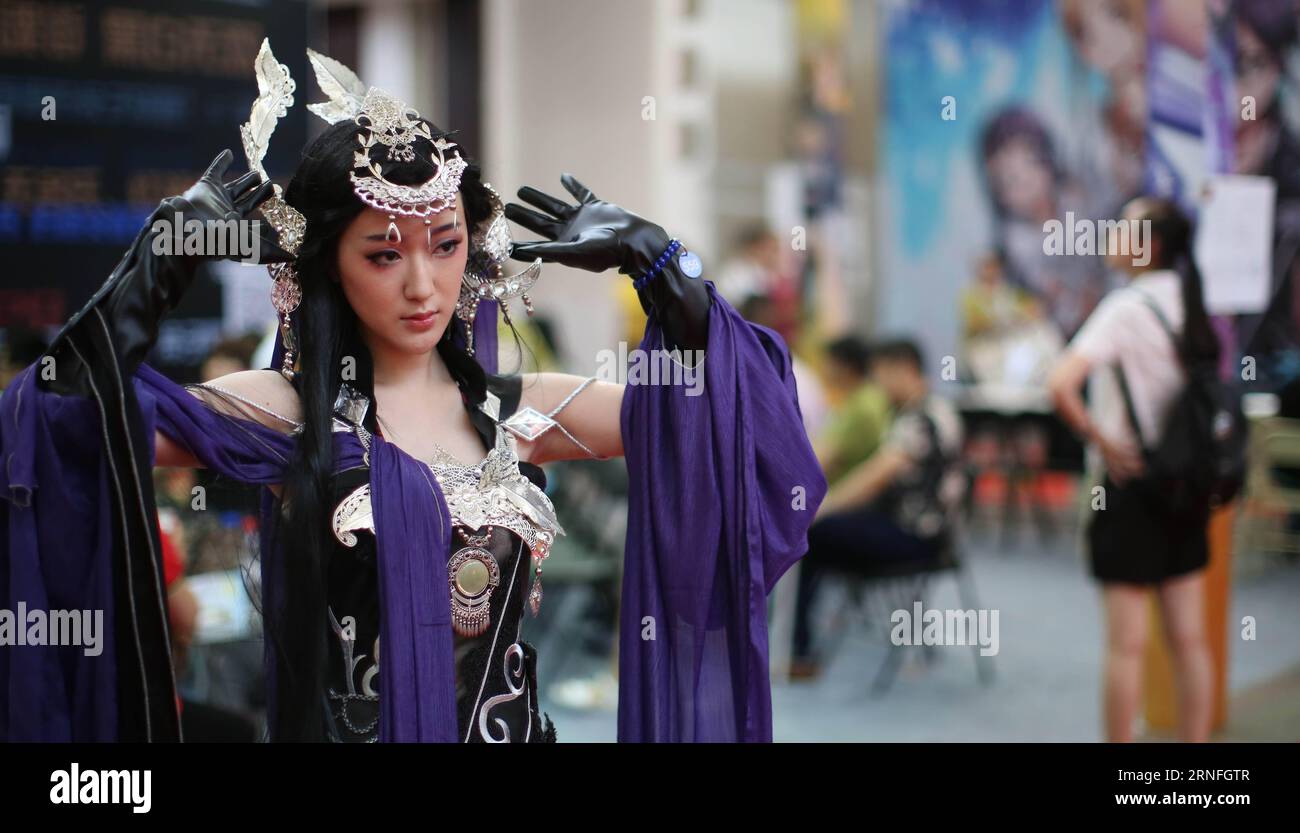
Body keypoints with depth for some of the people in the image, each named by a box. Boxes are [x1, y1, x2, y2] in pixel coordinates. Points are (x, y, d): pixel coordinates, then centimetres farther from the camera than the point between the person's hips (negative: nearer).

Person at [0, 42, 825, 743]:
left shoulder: (517, 411, 0)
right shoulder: (288, 412, -8)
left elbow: (726, 404, -2)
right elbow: (80, 414, -21)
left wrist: (655, 262, -6)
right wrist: (162, 260, -23)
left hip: (513, 725, 3)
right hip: (346, 724, -3)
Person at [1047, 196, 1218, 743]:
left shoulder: (1126, 307, -15)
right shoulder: (1189, 305, 7)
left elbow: (1061, 385, -27)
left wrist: (1100, 440, -16)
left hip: (1131, 481, -7)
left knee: (1126, 643, 1)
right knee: (1189, 639, 10)